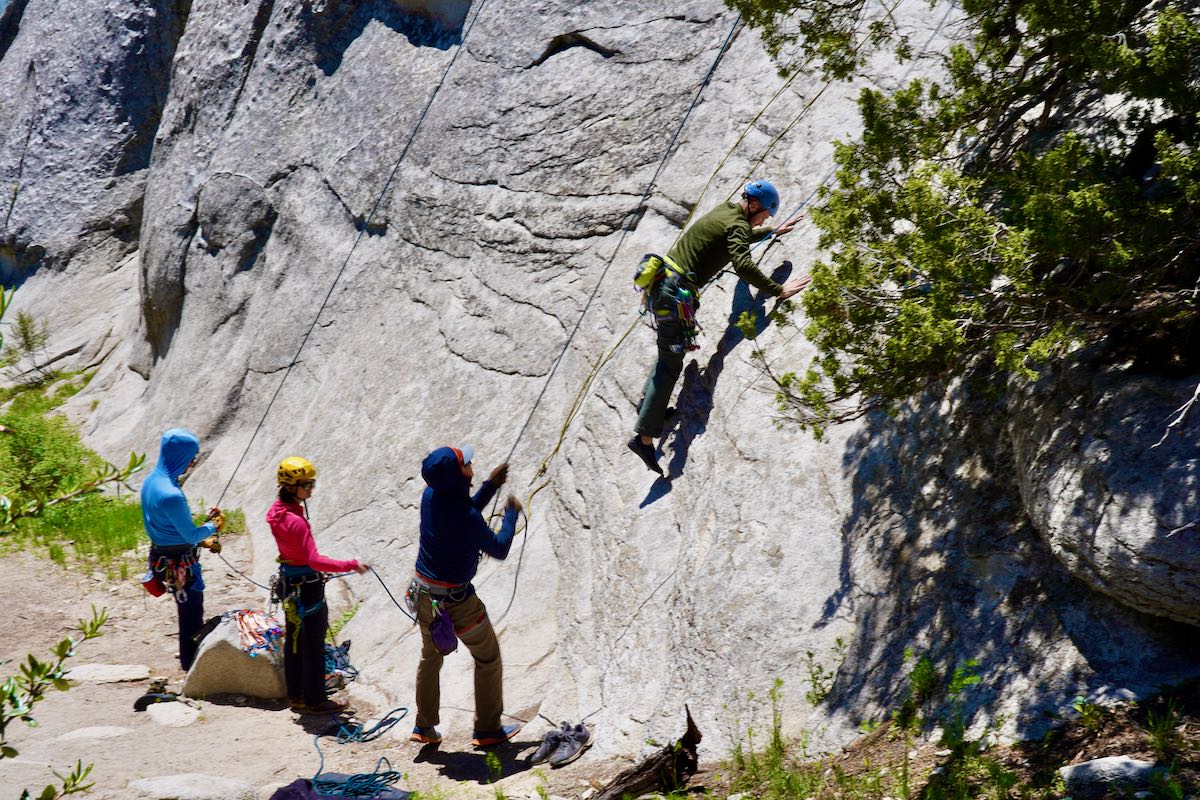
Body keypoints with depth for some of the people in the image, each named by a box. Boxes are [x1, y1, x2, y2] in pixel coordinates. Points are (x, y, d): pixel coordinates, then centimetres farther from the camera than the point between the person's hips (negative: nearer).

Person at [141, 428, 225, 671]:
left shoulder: (151, 481, -1)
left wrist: (201, 541, 13)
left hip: (161, 556, 9)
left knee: (189, 610, 25)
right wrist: (214, 526, -1)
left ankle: (190, 657, 41)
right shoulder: (171, 495, -31)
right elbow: (191, 534, -21)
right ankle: (192, 664, 26)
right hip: (180, 563, -9)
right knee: (192, 613, 11)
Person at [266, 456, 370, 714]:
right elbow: (314, 560, -32)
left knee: (293, 640, 18)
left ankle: (296, 695, 31)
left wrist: (316, 573, 21)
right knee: (313, 645, 4)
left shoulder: (276, 511, 1)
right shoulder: (296, 521, -28)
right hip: (307, 586, -9)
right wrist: (351, 565, -31)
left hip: (289, 582, 10)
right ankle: (315, 700, 15)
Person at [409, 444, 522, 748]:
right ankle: (487, 729, 22)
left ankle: (424, 727, 33)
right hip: (455, 600, -7)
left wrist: (490, 485, 10)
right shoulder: (466, 516, -29)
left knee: (430, 656, 25)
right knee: (488, 657, 13)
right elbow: (500, 550, -16)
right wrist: (512, 513, -3)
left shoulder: (430, 496, -5)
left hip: (423, 591, 7)